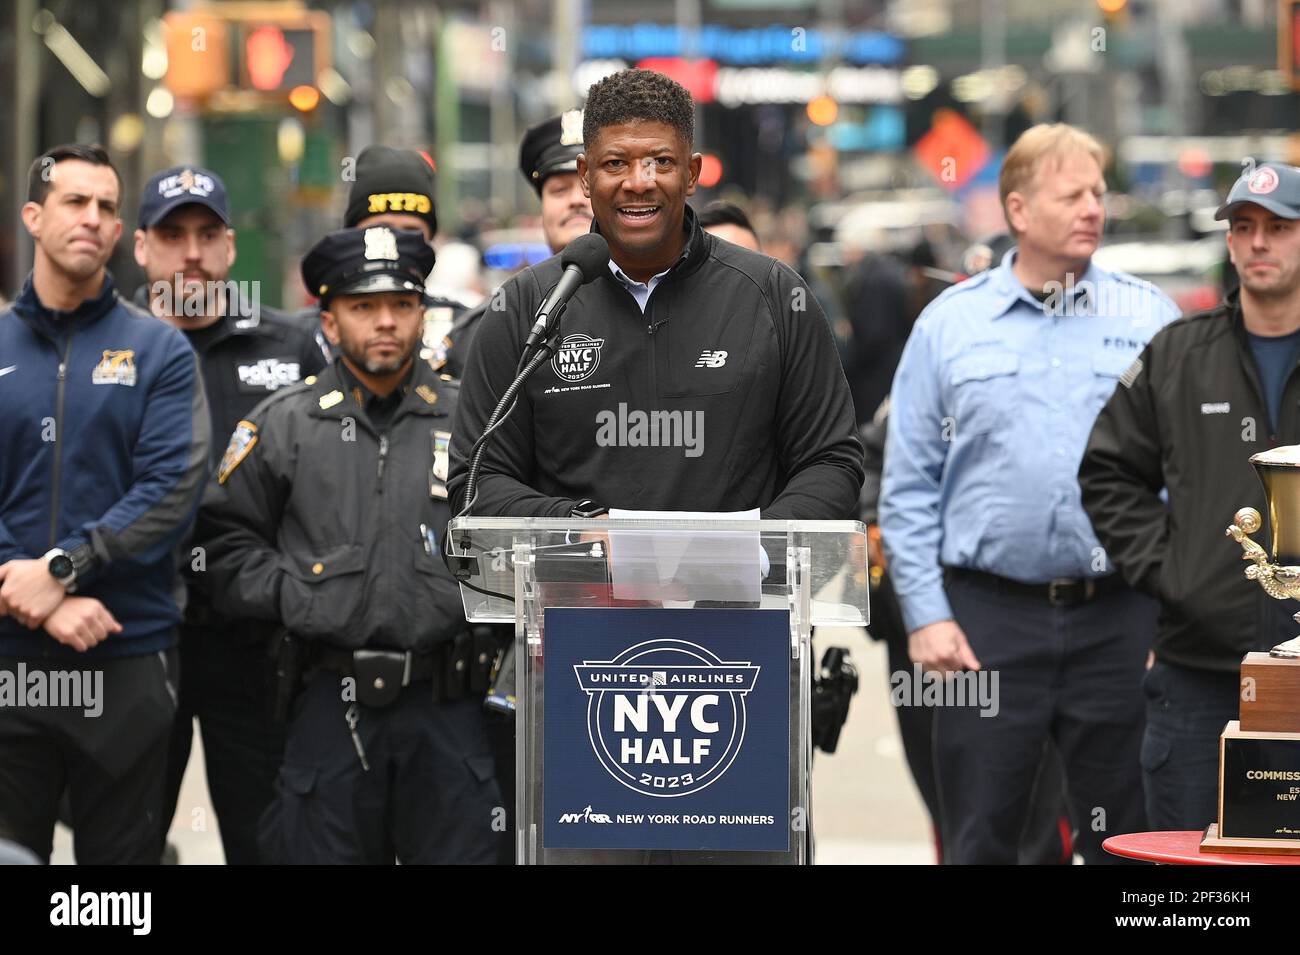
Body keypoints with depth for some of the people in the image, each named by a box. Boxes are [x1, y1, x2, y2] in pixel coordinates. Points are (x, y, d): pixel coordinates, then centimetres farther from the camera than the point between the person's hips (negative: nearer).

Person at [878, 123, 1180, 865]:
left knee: (1127, 841, 6)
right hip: (988, 618, 0)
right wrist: (925, 614, -3)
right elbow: (908, 486, 6)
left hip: (1118, 619, 0)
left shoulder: (1151, 320, 5)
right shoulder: (950, 324, 5)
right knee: (980, 839, 3)